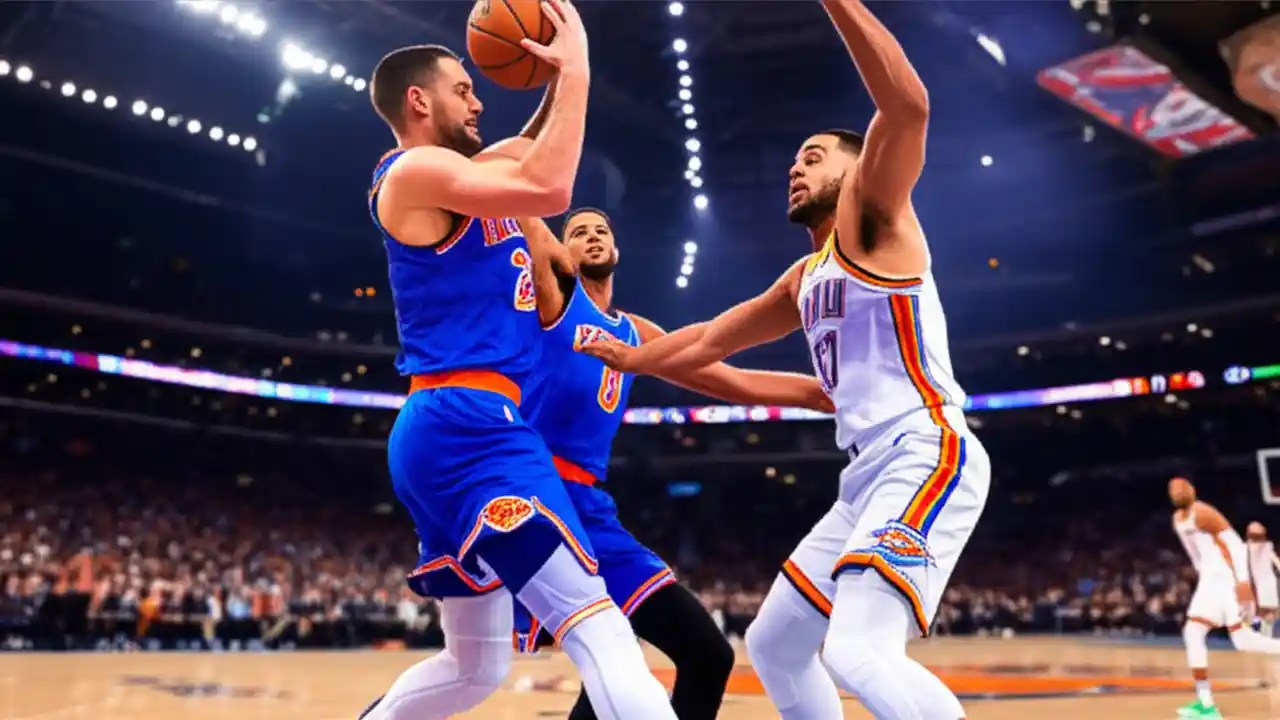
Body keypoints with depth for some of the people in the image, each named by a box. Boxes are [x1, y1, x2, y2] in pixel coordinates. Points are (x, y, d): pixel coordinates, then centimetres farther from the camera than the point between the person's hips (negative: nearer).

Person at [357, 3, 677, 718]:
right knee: (596, 622, -18)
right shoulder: (414, 171, -5)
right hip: (468, 427, -10)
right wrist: (576, 69, -7)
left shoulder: (453, 178, 22)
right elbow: (548, 189, -19)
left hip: (460, 430, 10)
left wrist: (555, 84, 26)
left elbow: (527, 159, 39)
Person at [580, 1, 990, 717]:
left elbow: (908, 106, -20)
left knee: (860, 652, -27)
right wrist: (627, 357, 34)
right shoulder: (804, 279, 21)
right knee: (773, 645, 15)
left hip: (927, 458, -9)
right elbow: (711, 339, 31)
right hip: (869, 475, 9)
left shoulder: (873, 215, -1)